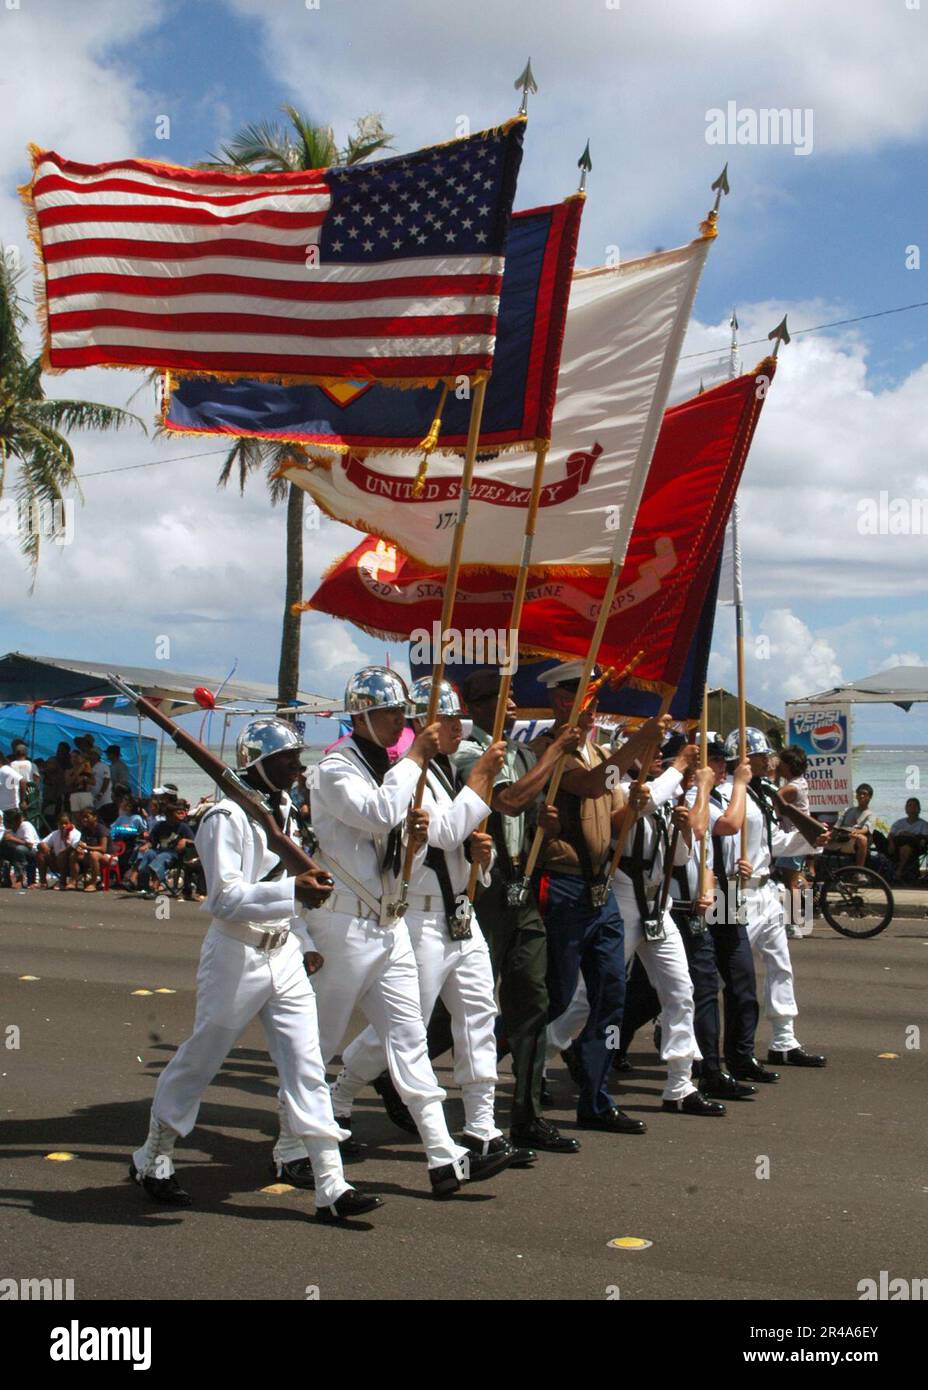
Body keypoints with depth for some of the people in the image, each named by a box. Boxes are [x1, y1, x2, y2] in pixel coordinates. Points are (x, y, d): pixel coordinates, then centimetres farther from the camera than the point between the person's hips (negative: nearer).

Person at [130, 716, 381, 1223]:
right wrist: (294, 890, -32)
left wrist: (305, 944, 16)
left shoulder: (284, 809, 12)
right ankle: (152, 1161, 29)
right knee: (200, 1061, 8)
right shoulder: (228, 817, -15)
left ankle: (331, 1185, 1)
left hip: (285, 957, 7)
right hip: (236, 957, -7)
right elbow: (225, 898, -23)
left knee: (306, 1067, 1)